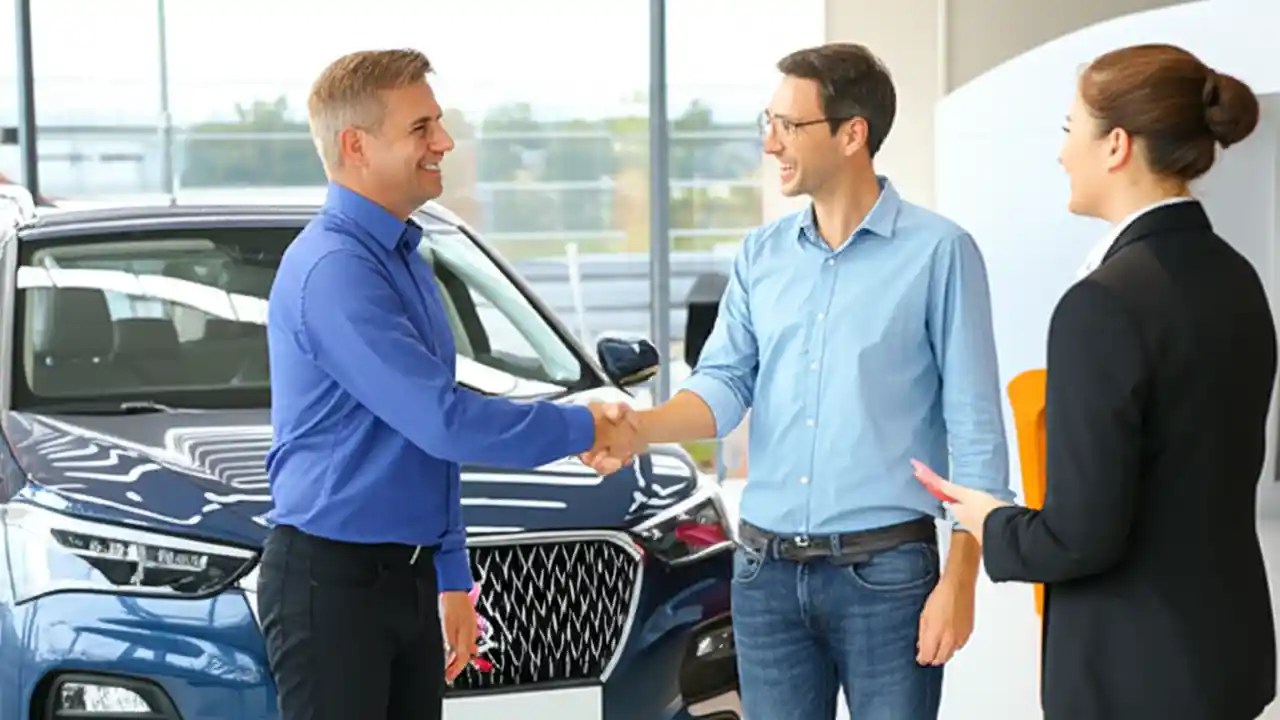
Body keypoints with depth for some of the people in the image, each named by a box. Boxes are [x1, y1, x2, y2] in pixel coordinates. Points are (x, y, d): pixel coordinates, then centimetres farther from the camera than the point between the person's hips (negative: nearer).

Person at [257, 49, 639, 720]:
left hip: (407, 578, 9)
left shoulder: (403, 258, 12)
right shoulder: (332, 269, -19)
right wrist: (583, 427, -11)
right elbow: (445, 422, -23)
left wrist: (450, 576, 19)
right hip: (331, 581, -9)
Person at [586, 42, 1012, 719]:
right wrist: (644, 425, -18)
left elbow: (975, 430, -7)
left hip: (884, 572, -4)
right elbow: (725, 383, 4)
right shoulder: (761, 254, 9)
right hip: (766, 570, 5)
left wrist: (959, 580, -10)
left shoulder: (938, 251, -6)